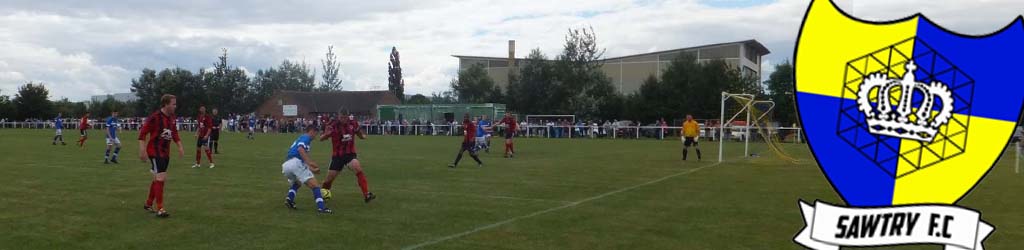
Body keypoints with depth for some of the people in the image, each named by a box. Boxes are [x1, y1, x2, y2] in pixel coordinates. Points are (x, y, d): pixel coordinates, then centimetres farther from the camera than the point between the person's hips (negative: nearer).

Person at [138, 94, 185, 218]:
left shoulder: (172, 118, 7)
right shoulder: (155, 117, -17)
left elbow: (174, 133, 20)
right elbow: (142, 133, -15)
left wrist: (180, 146, 10)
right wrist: (142, 150, -20)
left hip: (165, 152, 8)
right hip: (155, 152, -8)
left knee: (158, 179, 16)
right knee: (160, 178, -14)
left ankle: (148, 204, 31)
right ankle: (160, 209, -11)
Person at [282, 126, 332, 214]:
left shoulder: (300, 138, 32)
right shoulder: (306, 137, 5)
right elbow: (300, 149, -16)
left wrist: (312, 169, 33)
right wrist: (309, 162, -21)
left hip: (285, 165, 9)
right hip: (295, 163, -9)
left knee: (297, 183, 34)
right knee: (314, 184, -8)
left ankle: (289, 199, 11)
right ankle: (321, 207, -20)